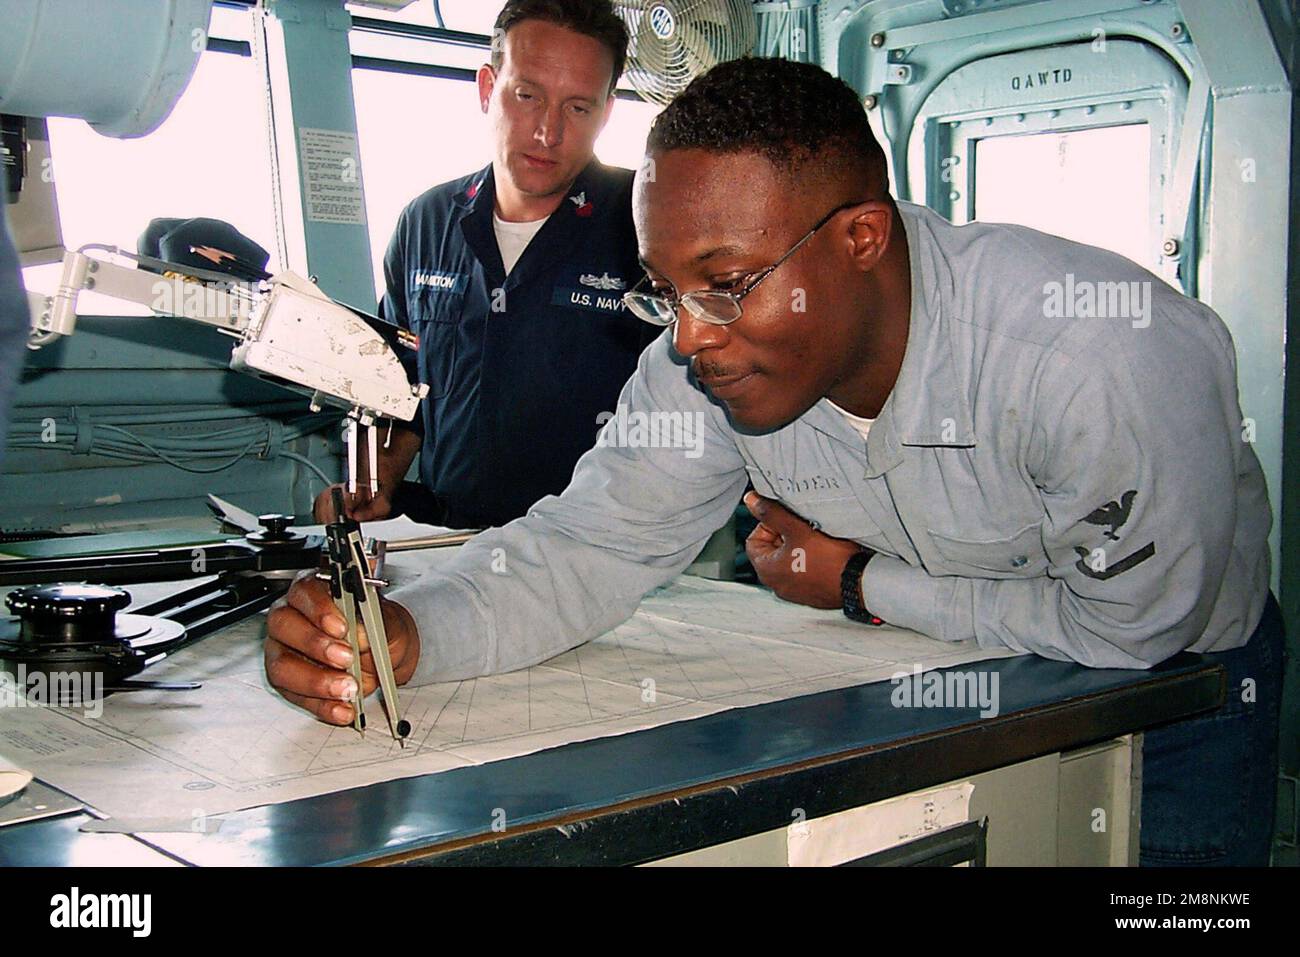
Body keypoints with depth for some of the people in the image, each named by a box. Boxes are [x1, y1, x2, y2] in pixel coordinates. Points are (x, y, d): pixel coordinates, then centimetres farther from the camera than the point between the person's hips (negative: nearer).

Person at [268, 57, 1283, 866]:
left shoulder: (1102, 360, -37)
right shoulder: (705, 361, -23)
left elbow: (1130, 624, -26)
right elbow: (591, 544, -22)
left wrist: (863, 585, -23)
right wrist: (408, 631, -41)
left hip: (1178, 668, -2)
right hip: (943, 670, 3)